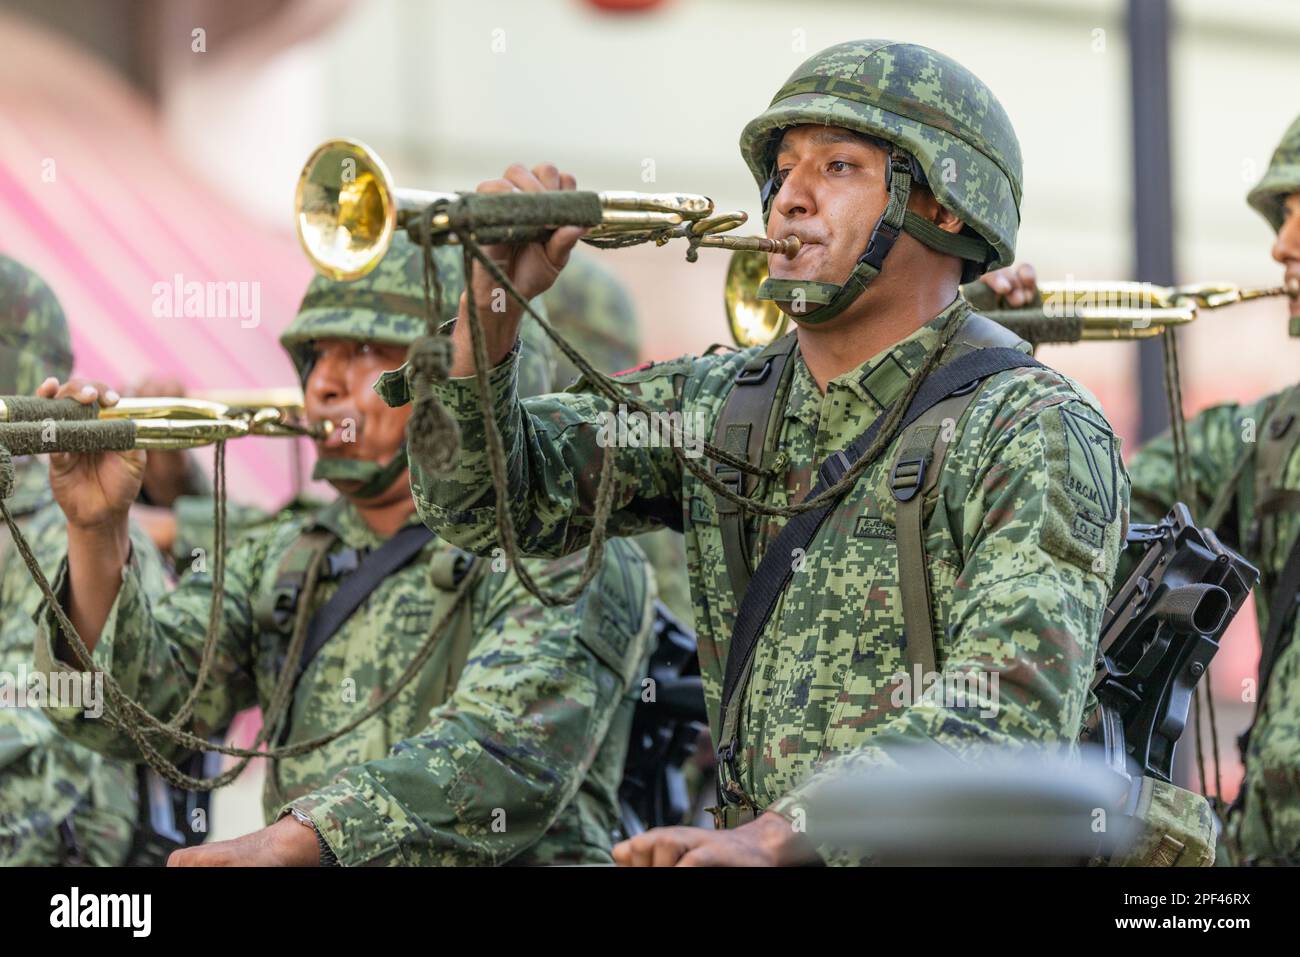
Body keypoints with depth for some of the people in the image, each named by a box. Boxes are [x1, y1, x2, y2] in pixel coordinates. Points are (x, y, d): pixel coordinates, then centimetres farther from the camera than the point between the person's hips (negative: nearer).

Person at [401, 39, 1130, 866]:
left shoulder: (1042, 436, -10)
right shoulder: (717, 406, 10)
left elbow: (1011, 704, -22)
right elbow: (486, 501, 9)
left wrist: (776, 837, -33)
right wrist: (490, 310, -8)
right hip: (744, 837, 5)